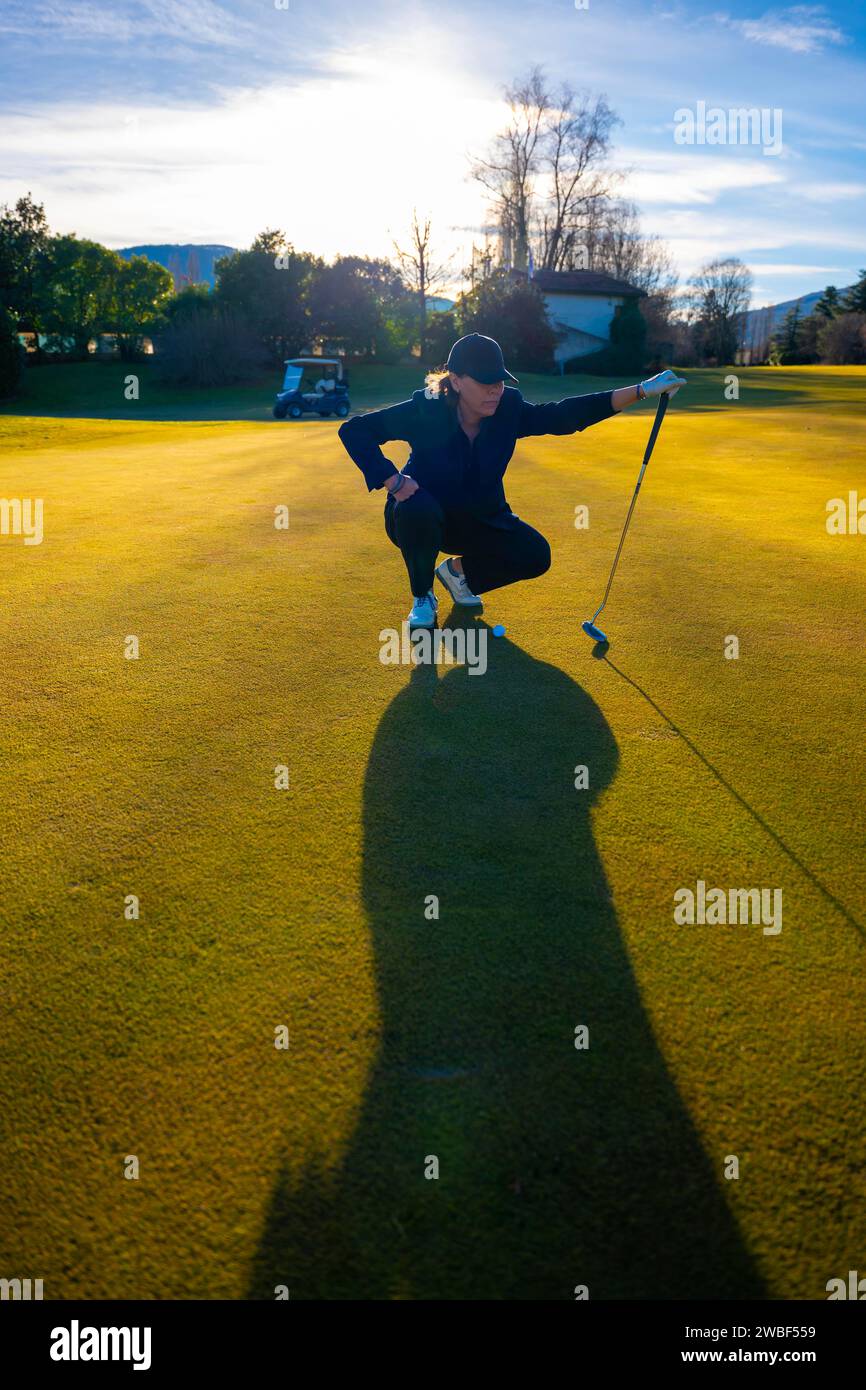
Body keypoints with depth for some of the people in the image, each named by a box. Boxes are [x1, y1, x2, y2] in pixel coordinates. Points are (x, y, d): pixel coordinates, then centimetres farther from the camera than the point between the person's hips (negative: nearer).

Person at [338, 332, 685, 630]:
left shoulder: (509, 410, -15)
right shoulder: (426, 410, -24)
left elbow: (565, 415, -20)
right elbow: (354, 430, -22)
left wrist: (641, 390, -29)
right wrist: (393, 482, -32)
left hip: (479, 520, 4)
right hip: (422, 517, -4)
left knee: (535, 556, -16)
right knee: (417, 509, -39)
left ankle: (457, 570, 14)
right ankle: (422, 598, -10)